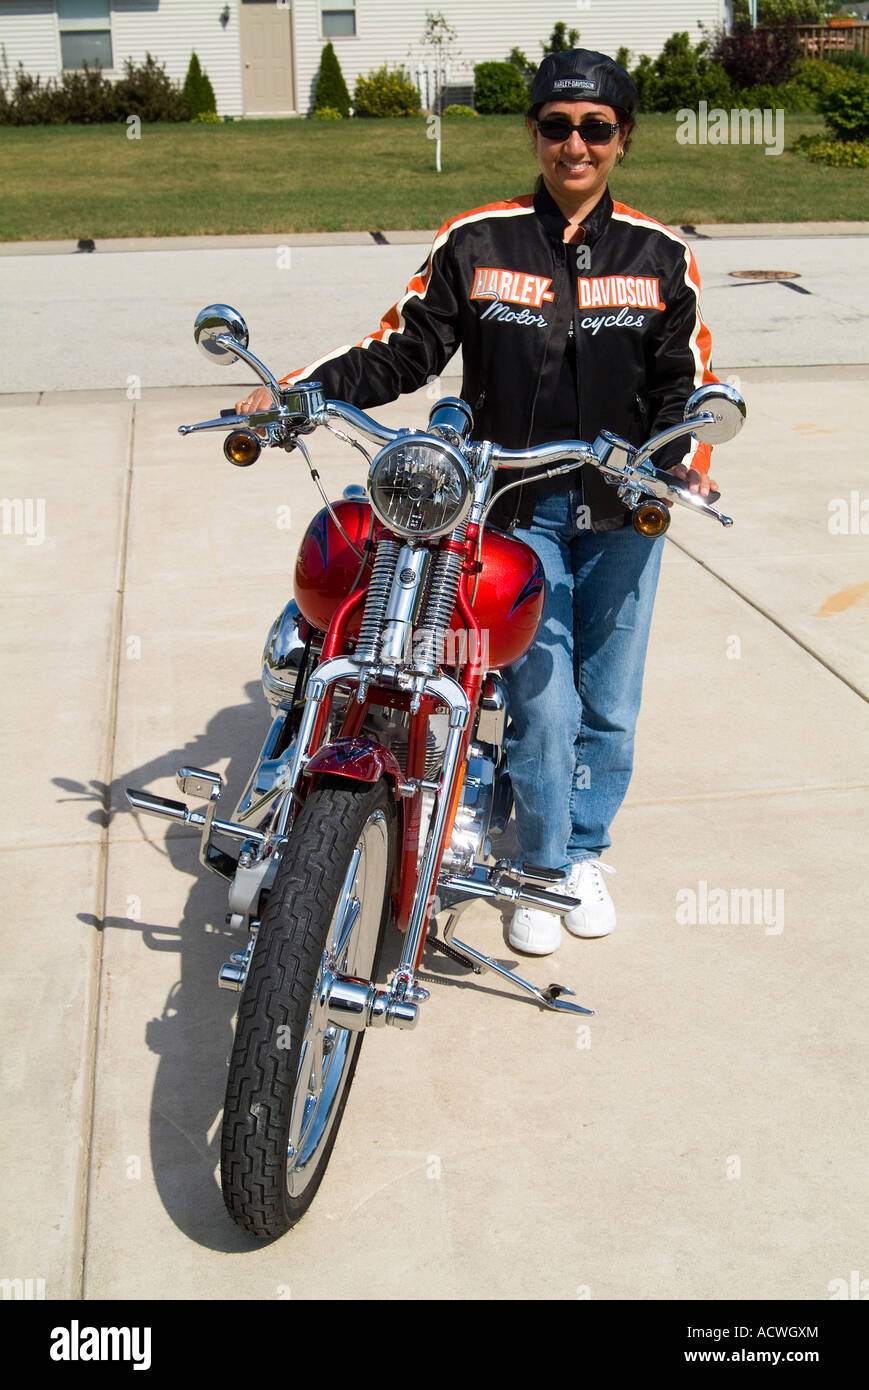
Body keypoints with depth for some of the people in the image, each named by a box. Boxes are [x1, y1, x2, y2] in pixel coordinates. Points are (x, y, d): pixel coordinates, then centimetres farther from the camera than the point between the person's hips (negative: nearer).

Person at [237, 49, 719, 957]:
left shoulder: (660, 258, 5)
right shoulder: (474, 242, 2)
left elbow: (684, 382, 4)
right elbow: (404, 349, 1)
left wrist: (686, 457, -16)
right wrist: (298, 390, -12)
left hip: (624, 509, 2)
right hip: (517, 510, -2)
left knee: (609, 701, 10)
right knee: (543, 703, -5)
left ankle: (586, 853, 33)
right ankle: (541, 869, 19)